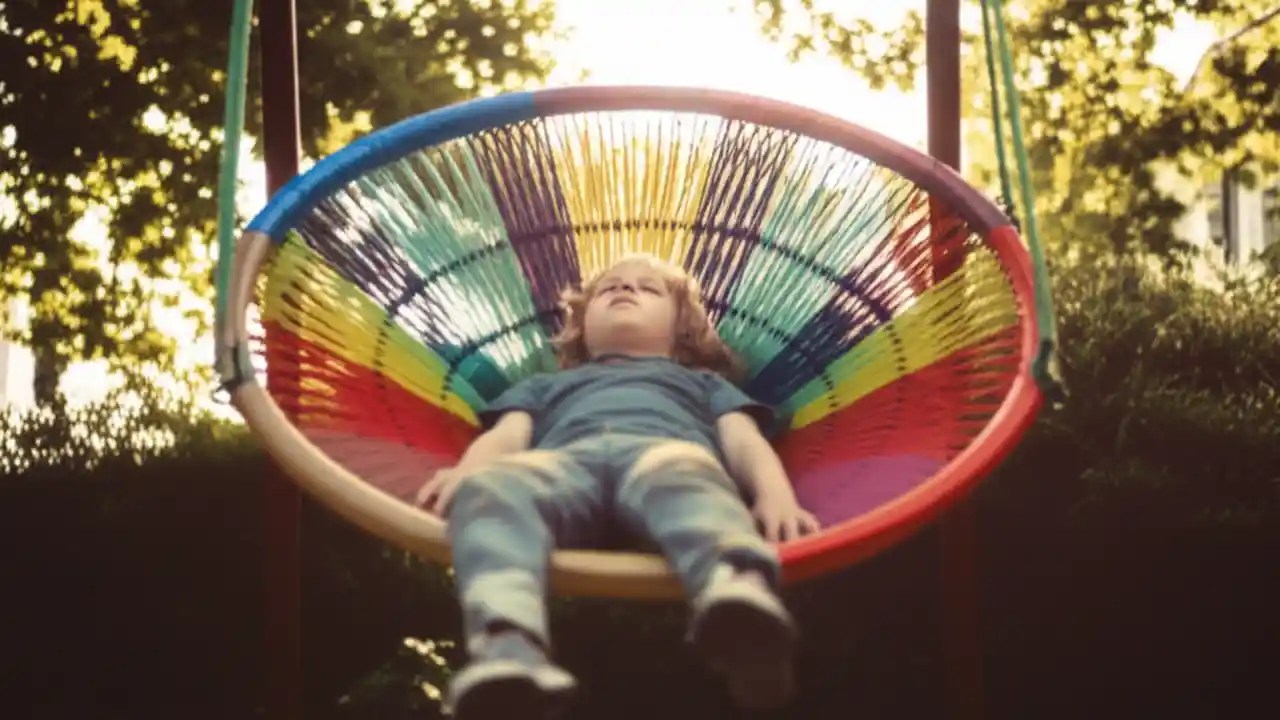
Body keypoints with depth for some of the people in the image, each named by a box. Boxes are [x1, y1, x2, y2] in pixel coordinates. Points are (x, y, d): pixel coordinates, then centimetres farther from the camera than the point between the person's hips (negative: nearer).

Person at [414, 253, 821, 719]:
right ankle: (508, 650, -69)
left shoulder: (702, 382, 46)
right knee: (493, 488, -40)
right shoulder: (547, 384, 48)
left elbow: (744, 440, 25)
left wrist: (776, 494, -1)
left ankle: (739, 592, -78)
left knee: (677, 479, -43)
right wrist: (465, 474, 0)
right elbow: (505, 436, 27)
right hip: (563, 462, 1)